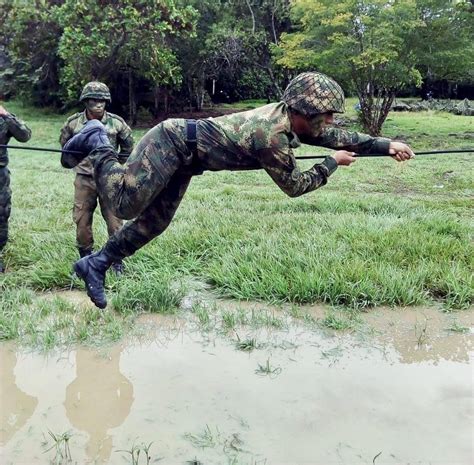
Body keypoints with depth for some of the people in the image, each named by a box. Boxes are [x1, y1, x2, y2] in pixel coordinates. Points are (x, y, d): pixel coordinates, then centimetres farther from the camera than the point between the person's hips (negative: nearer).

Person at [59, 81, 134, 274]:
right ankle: (85, 258, 23)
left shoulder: (116, 122, -5)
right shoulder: (73, 123, -3)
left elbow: (128, 146, 12)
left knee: (114, 221, 0)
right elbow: (65, 145, 17)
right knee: (82, 222, 5)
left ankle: (117, 260, 15)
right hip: (84, 179, 1)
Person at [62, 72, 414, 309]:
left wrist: (386, 145, 8)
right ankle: (98, 144, 6)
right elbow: (295, 186, -16)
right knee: (126, 204, -15)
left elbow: (336, 137, 11)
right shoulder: (272, 136, -28)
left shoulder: (288, 116, 0)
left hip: (183, 157, 9)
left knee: (153, 223, 8)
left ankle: (95, 265, 17)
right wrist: (333, 163, -5)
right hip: (171, 142, -9)